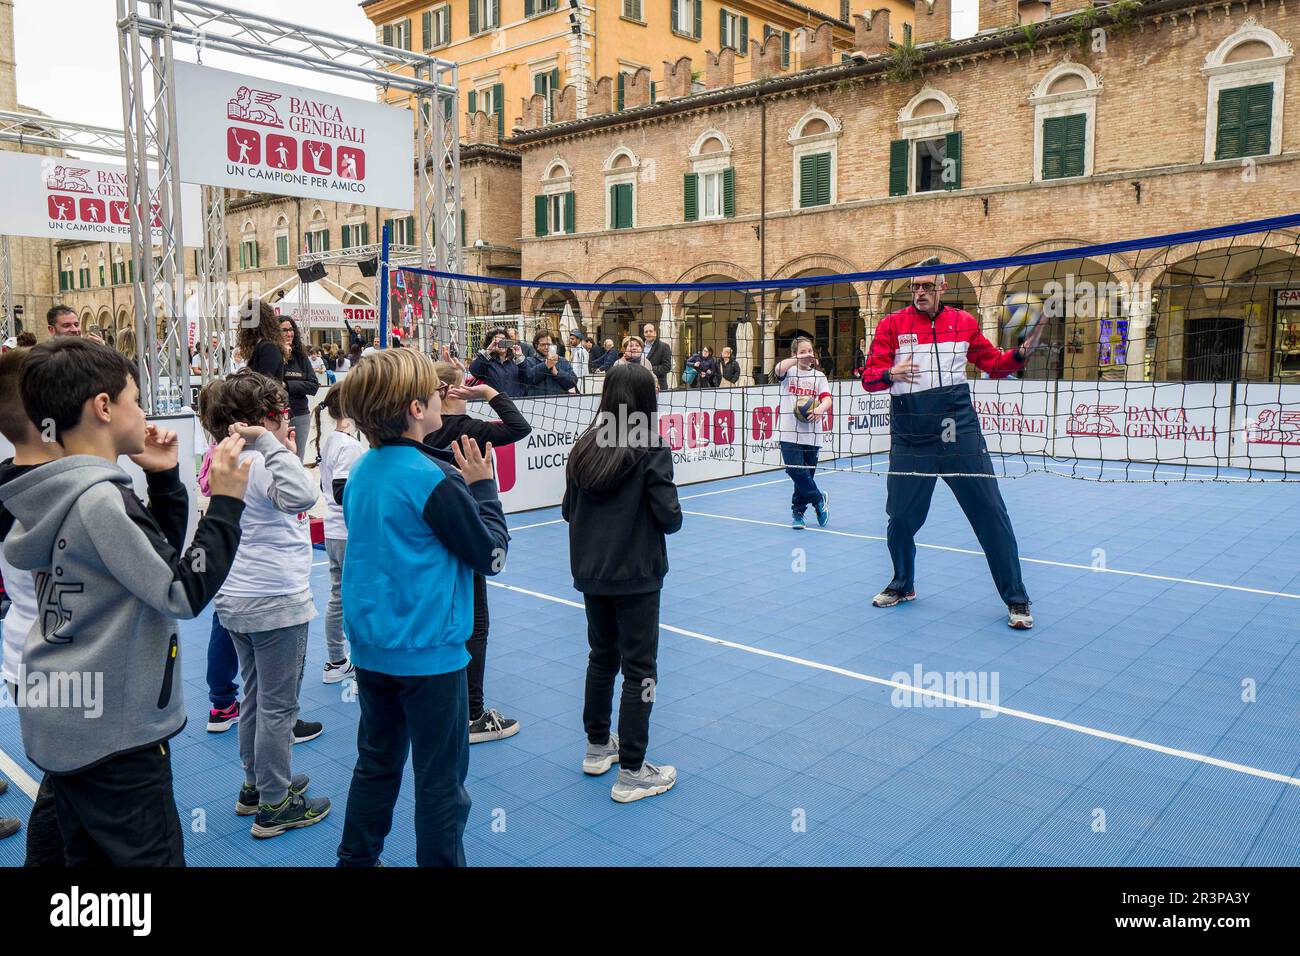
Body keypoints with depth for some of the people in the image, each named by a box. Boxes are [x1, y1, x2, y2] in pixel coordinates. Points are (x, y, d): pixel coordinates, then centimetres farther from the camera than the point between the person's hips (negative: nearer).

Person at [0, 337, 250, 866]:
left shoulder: (64, 493, 7)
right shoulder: (98, 499, -22)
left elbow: (162, 552, 15)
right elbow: (184, 594, -22)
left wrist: (165, 479, 6)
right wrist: (226, 500, -20)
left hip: (63, 726, 9)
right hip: (113, 735, -9)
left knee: (87, 855, 20)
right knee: (154, 857, 3)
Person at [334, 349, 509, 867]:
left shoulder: (362, 470, 2)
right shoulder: (433, 479, -21)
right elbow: (493, 554, -13)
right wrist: (483, 486, -4)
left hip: (370, 646, 8)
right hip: (428, 651, -7)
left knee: (377, 762, 22)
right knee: (441, 779, 8)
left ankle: (356, 859, 35)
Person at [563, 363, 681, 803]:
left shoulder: (585, 446, 0)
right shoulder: (651, 449, -15)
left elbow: (568, 510, 6)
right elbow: (670, 517, -16)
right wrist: (669, 518, 6)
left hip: (591, 572, 6)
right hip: (635, 575, -5)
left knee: (602, 656, 21)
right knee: (639, 668, 4)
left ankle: (598, 747, 35)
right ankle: (631, 773, 9)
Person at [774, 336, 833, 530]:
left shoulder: (819, 376, 11)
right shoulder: (789, 372, 5)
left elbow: (827, 398, -3)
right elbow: (779, 368, -20)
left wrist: (820, 408, -24)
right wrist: (799, 359, -25)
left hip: (811, 433, 2)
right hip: (789, 432, -2)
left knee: (806, 474, 7)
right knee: (794, 469, -13)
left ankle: (798, 512, 22)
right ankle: (819, 499, 9)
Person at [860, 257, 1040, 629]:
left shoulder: (964, 322, 7)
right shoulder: (892, 324, 3)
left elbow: (994, 364, 16)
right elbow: (869, 378, -1)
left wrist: (1021, 352, -3)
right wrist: (890, 373, -22)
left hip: (959, 434, 0)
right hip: (910, 441, 0)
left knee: (990, 512, -2)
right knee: (902, 517, 6)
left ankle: (1016, 600, 11)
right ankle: (903, 585, 33)